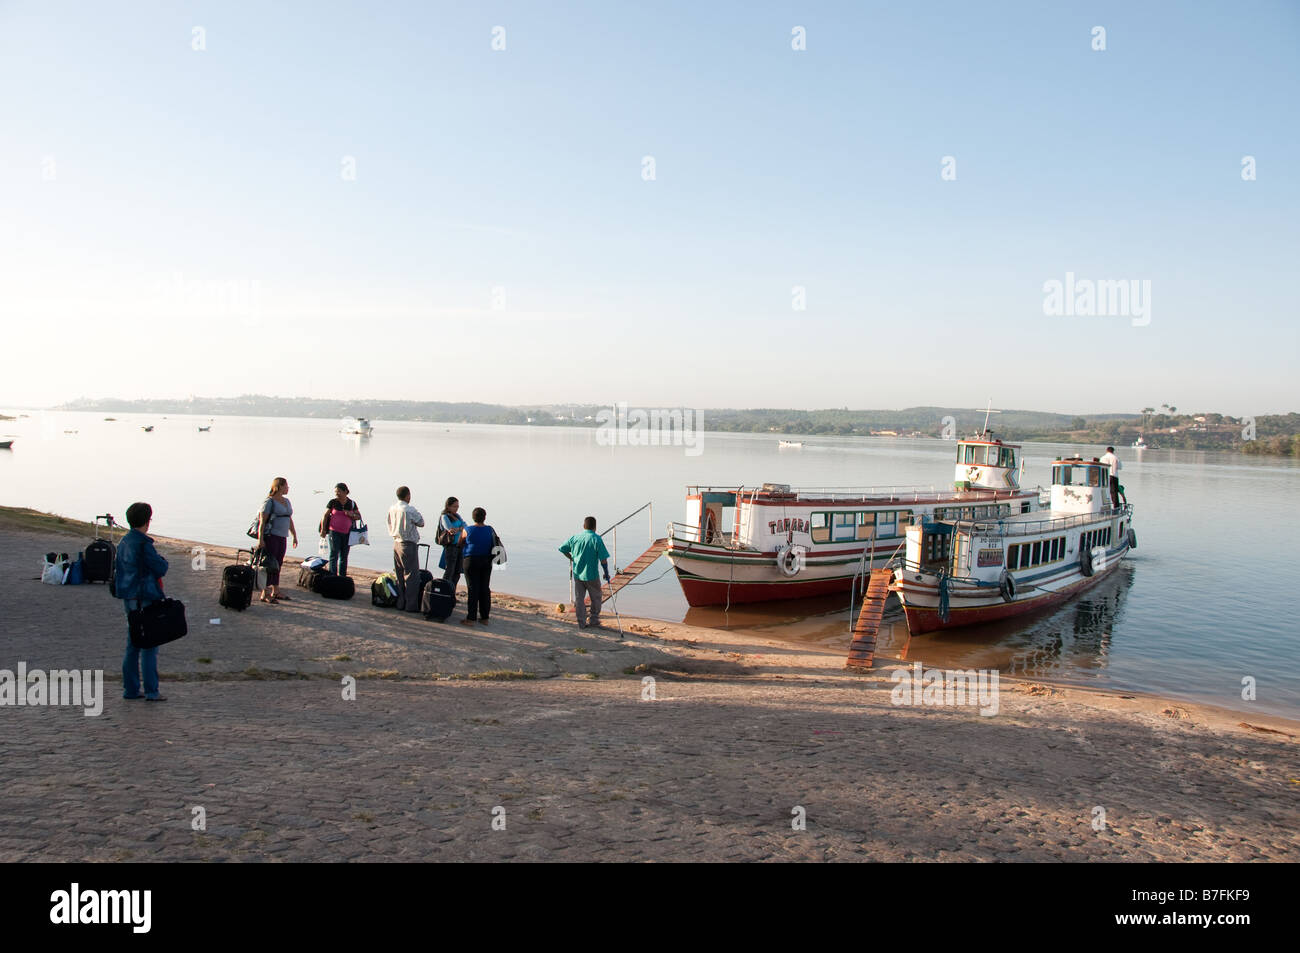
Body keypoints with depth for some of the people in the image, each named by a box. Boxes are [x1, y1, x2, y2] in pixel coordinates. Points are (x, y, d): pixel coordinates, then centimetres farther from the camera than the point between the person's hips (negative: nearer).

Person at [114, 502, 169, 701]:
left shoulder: (123, 542, 10)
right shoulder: (143, 544, -17)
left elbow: (117, 570, 18)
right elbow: (161, 569, -15)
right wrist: (162, 561, 4)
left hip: (129, 599, 9)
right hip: (145, 599, -9)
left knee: (132, 646, 14)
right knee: (149, 646, -3)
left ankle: (130, 689, 19)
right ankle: (151, 691, -1)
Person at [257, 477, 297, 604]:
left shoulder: (286, 501, 16)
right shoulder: (269, 501, -8)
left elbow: (290, 520, 22)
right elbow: (262, 521, -13)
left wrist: (294, 536, 19)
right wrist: (260, 539, -19)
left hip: (282, 537, 8)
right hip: (270, 536, -8)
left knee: (278, 565, 12)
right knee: (269, 565, -8)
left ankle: (276, 591, 19)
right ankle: (265, 594, -6)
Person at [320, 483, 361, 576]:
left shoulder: (351, 504, 6)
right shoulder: (333, 502, 1)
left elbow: (359, 517, 9)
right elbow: (325, 516, 3)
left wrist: (351, 514, -12)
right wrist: (323, 530, -3)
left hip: (347, 533, 3)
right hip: (334, 532, -3)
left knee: (344, 556, 9)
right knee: (334, 555, -8)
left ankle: (342, 577, 18)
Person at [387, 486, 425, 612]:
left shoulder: (391, 509, 4)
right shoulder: (410, 510, -17)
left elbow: (390, 526, 13)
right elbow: (421, 522, -5)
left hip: (396, 543, 7)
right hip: (408, 544, -7)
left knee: (399, 575, 14)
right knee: (412, 575, -2)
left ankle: (400, 603, 18)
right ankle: (411, 605, -2)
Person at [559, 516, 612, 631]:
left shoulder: (575, 537, -1)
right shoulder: (597, 539, -13)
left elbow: (563, 549, 7)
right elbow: (603, 559, -15)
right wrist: (606, 574, -4)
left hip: (577, 573, 4)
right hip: (591, 575, -3)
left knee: (579, 599, 11)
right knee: (596, 598, 16)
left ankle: (581, 623, 13)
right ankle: (594, 620, 22)